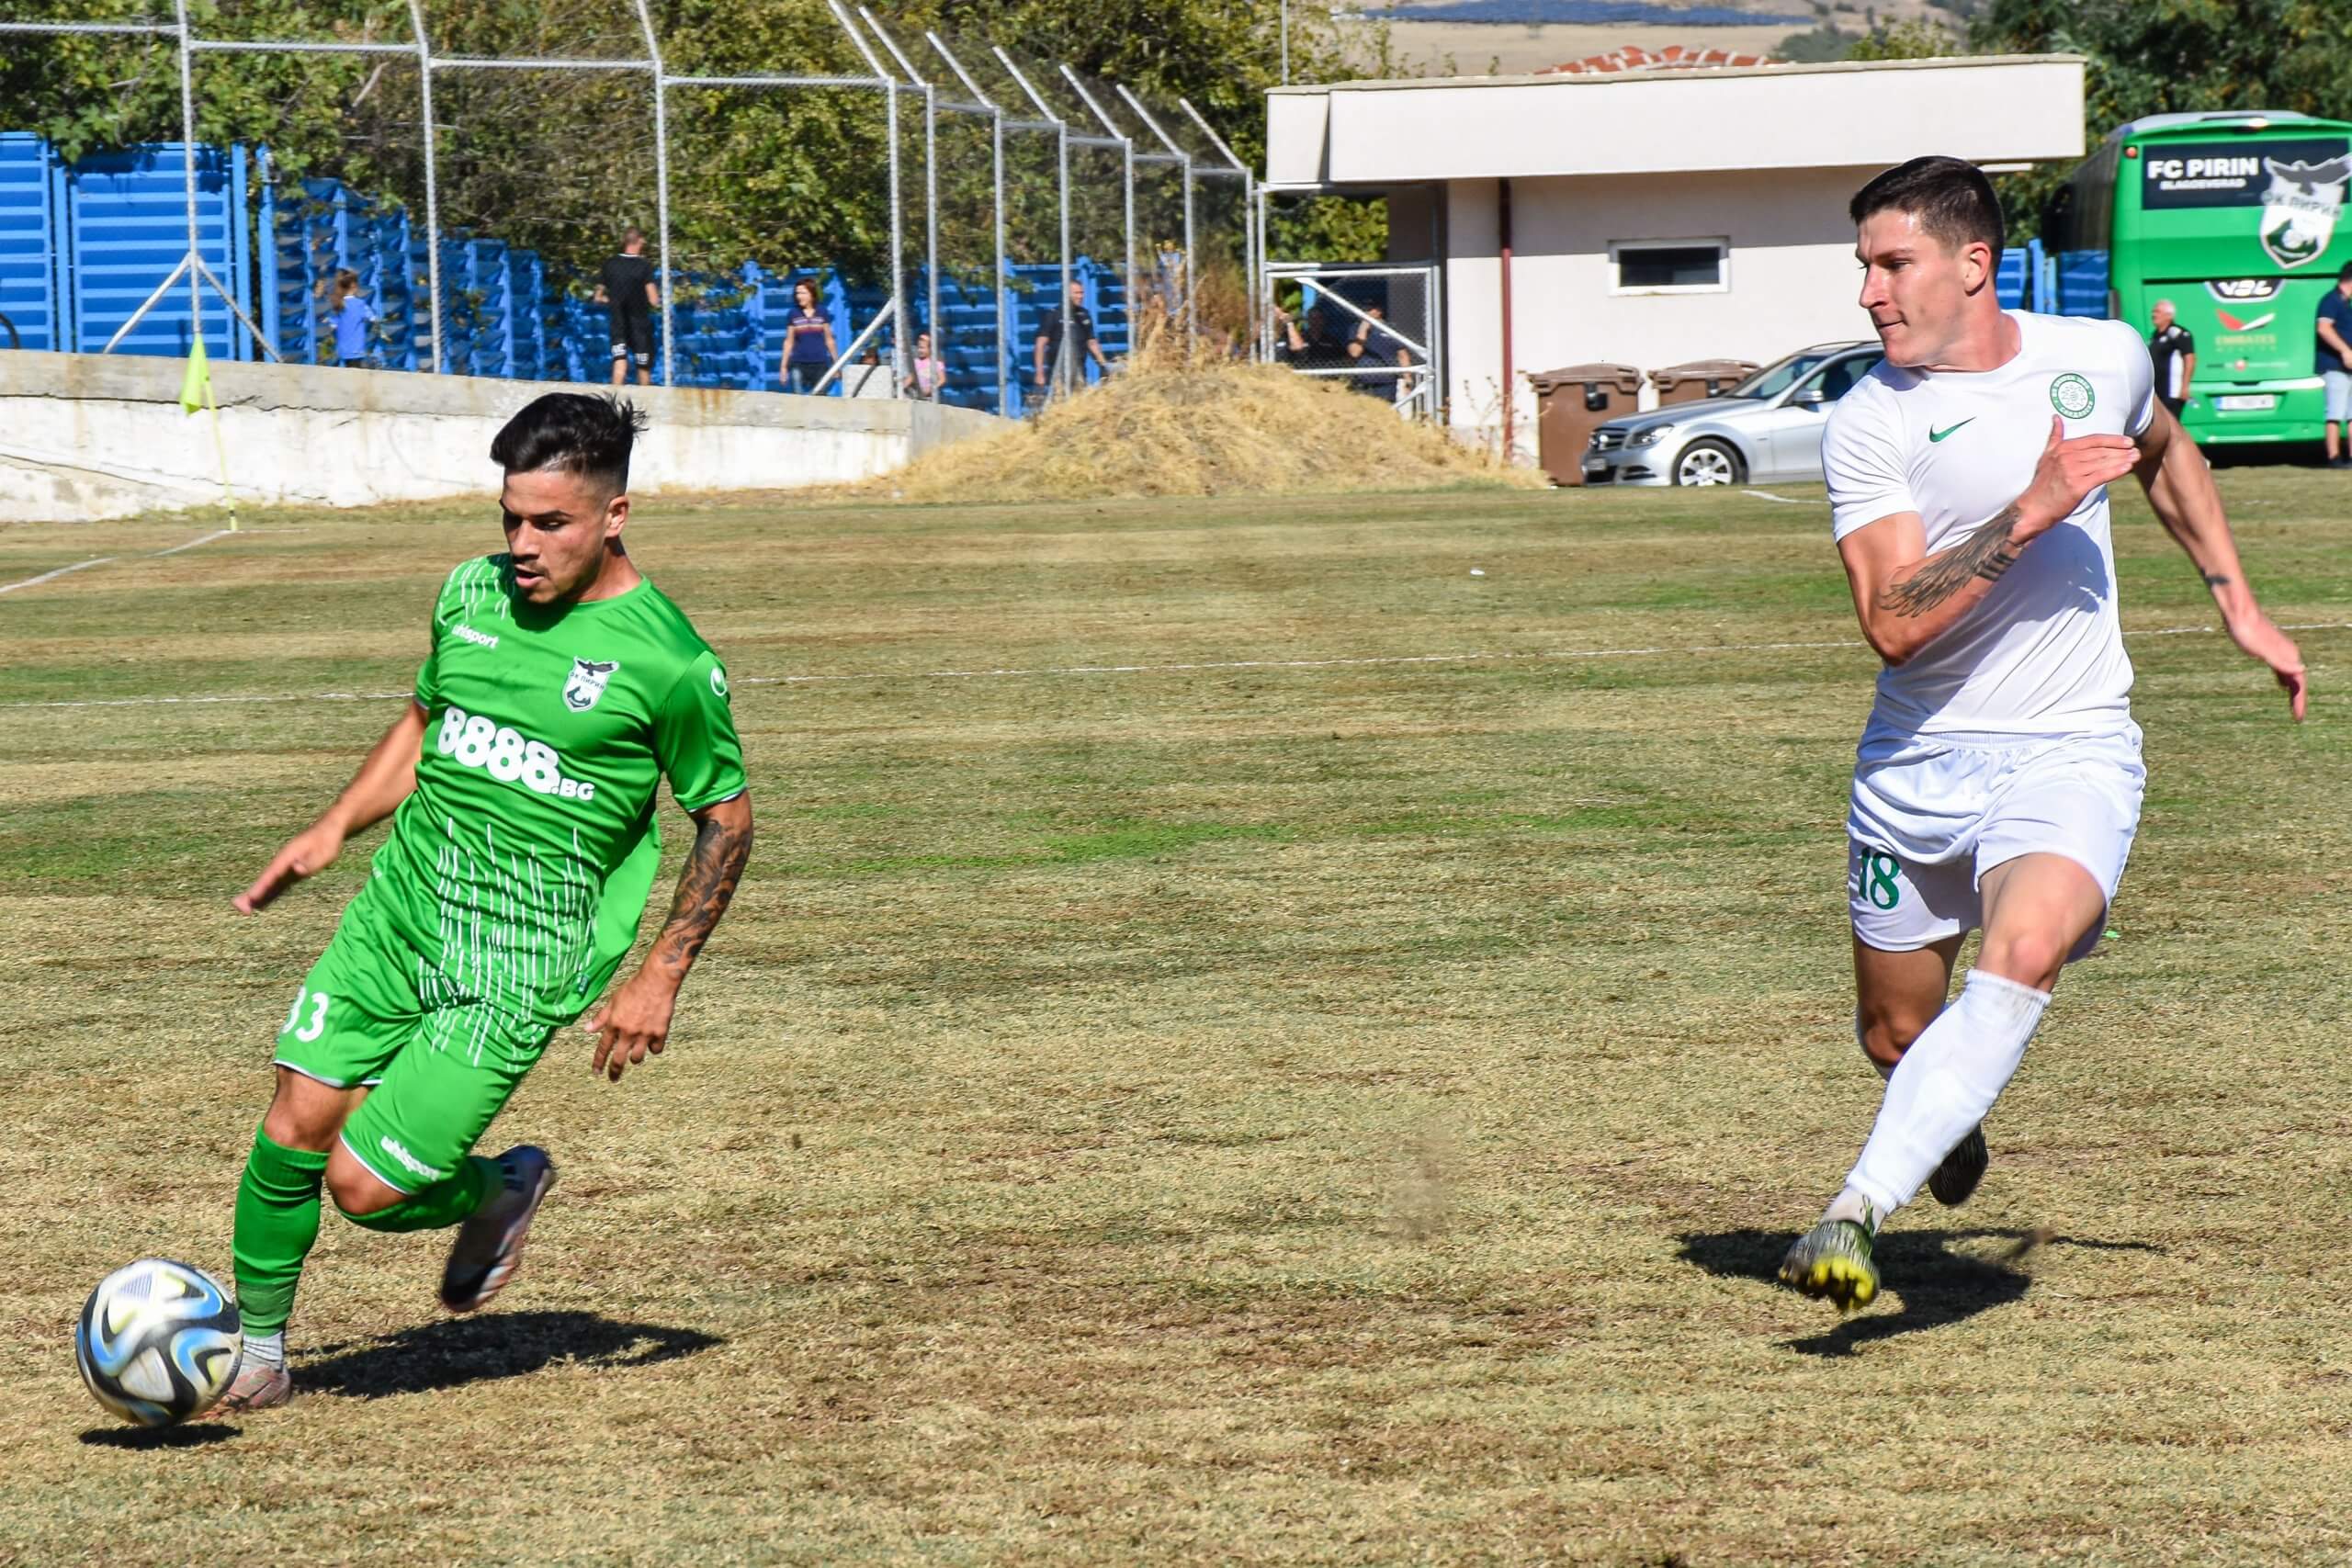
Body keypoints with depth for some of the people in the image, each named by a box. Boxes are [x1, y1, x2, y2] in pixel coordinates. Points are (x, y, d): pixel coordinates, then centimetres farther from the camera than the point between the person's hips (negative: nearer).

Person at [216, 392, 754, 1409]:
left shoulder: (668, 662, -11)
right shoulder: (472, 594, 5)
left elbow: (725, 820, 0)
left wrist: (660, 976, -6)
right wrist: (334, 828, 10)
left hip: (518, 962, -5)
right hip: (397, 907, 5)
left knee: (365, 1188, -11)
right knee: (294, 1125, -3)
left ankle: (500, 1193, 21)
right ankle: (255, 1354, 17)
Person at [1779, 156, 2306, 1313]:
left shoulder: (2103, 358, 1)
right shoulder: (1867, 425, -9)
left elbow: (2165, 458, 26)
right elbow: (1893, 623, -21)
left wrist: (2237, 600, 23)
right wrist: (2030, 515, -27)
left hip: (2070, 752, -1)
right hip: (1915, 765, 1)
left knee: (2022, 956, -29)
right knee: (1896, 1033, 11)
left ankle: (1857, 1213, -34)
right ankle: (1951, 1120, 49)